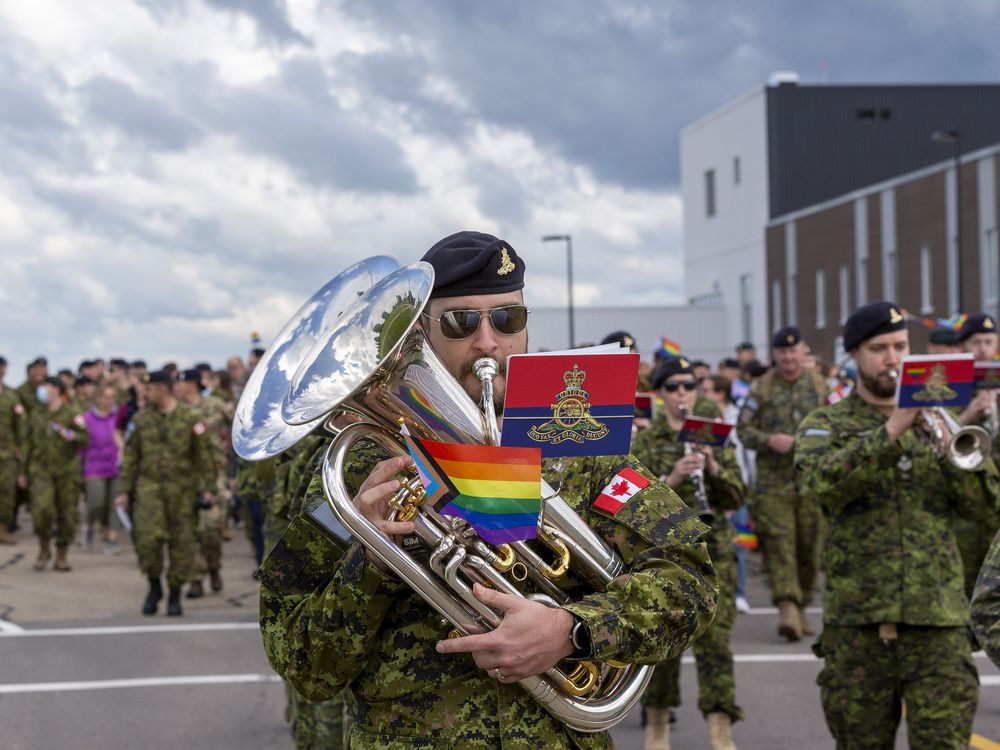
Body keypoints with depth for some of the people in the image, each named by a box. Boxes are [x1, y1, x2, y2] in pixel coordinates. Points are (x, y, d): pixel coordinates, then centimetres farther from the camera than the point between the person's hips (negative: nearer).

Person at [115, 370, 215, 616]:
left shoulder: (190, 418, -2)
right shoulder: (141, 420, 7)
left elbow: (204, 455, 1)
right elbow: (130, 456, 10)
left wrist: (208, 487, -2)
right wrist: (124, 490, 7)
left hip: (182, 489, -1)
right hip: (149, 486, 1)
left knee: (181, 542, 2)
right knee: (148, 539, -13)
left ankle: (175, 596, 15)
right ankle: (154, 587, 10)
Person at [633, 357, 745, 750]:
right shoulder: (646, 442, 3)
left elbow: (735, 498, 4)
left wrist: (713, 467, -14)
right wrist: (671, 479, -21)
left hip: (713, 552, 1)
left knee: (715, 640, -8)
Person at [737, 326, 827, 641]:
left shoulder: (818, 385, 9)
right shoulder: (762, 388, 2)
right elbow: (743, 429, 2)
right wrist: (769, 440, -14)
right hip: (773, 481, -2)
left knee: (809, 544, 5)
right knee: (778, 541, -12)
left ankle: (801, 607, 19)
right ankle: (787, 606, -19)